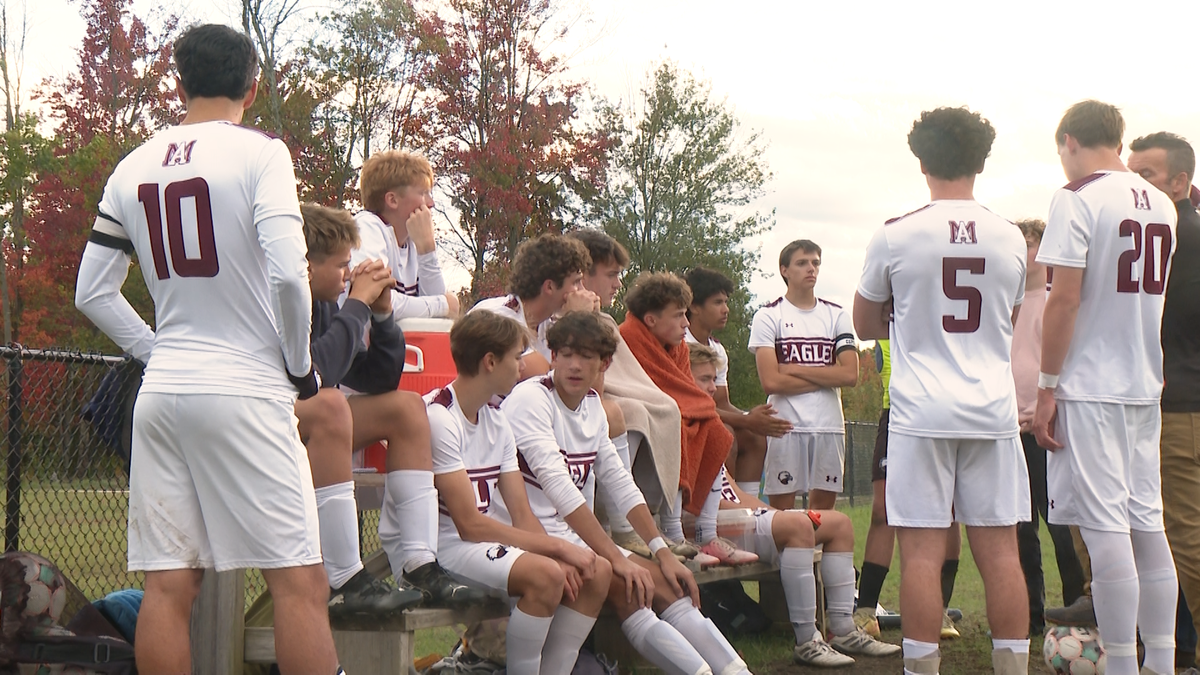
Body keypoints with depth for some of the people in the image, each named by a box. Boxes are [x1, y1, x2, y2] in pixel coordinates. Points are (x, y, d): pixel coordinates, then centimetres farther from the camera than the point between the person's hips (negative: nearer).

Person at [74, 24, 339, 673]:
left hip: (161, 390, 6)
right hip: (246, 387, -5)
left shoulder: (131, 168, 11)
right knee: (299, 581, -3)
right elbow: (287, 273, -17)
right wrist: (300, 365, -3)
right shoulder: (258, 153, -6)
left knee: (169, 584, 6)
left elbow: (92, 293, 14)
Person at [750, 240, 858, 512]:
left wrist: (795, 369, -7)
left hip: (829, 425, 3)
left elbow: (850, 375, -1)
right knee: (781, 506, -3)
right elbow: (771, 382, -10)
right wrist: (826, 377, -4)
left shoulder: (837, 316, 12)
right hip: (786, 425, -3)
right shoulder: (768, 316, 1)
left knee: (823, 505, 5)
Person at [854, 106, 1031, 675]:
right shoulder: (1010, 238, 6)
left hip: (922, 413, -3)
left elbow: (864, 325, 10)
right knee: (1000, 549, 6)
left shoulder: (895, 236, -3)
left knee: (921, 552, -2)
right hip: (993, 409, 3)